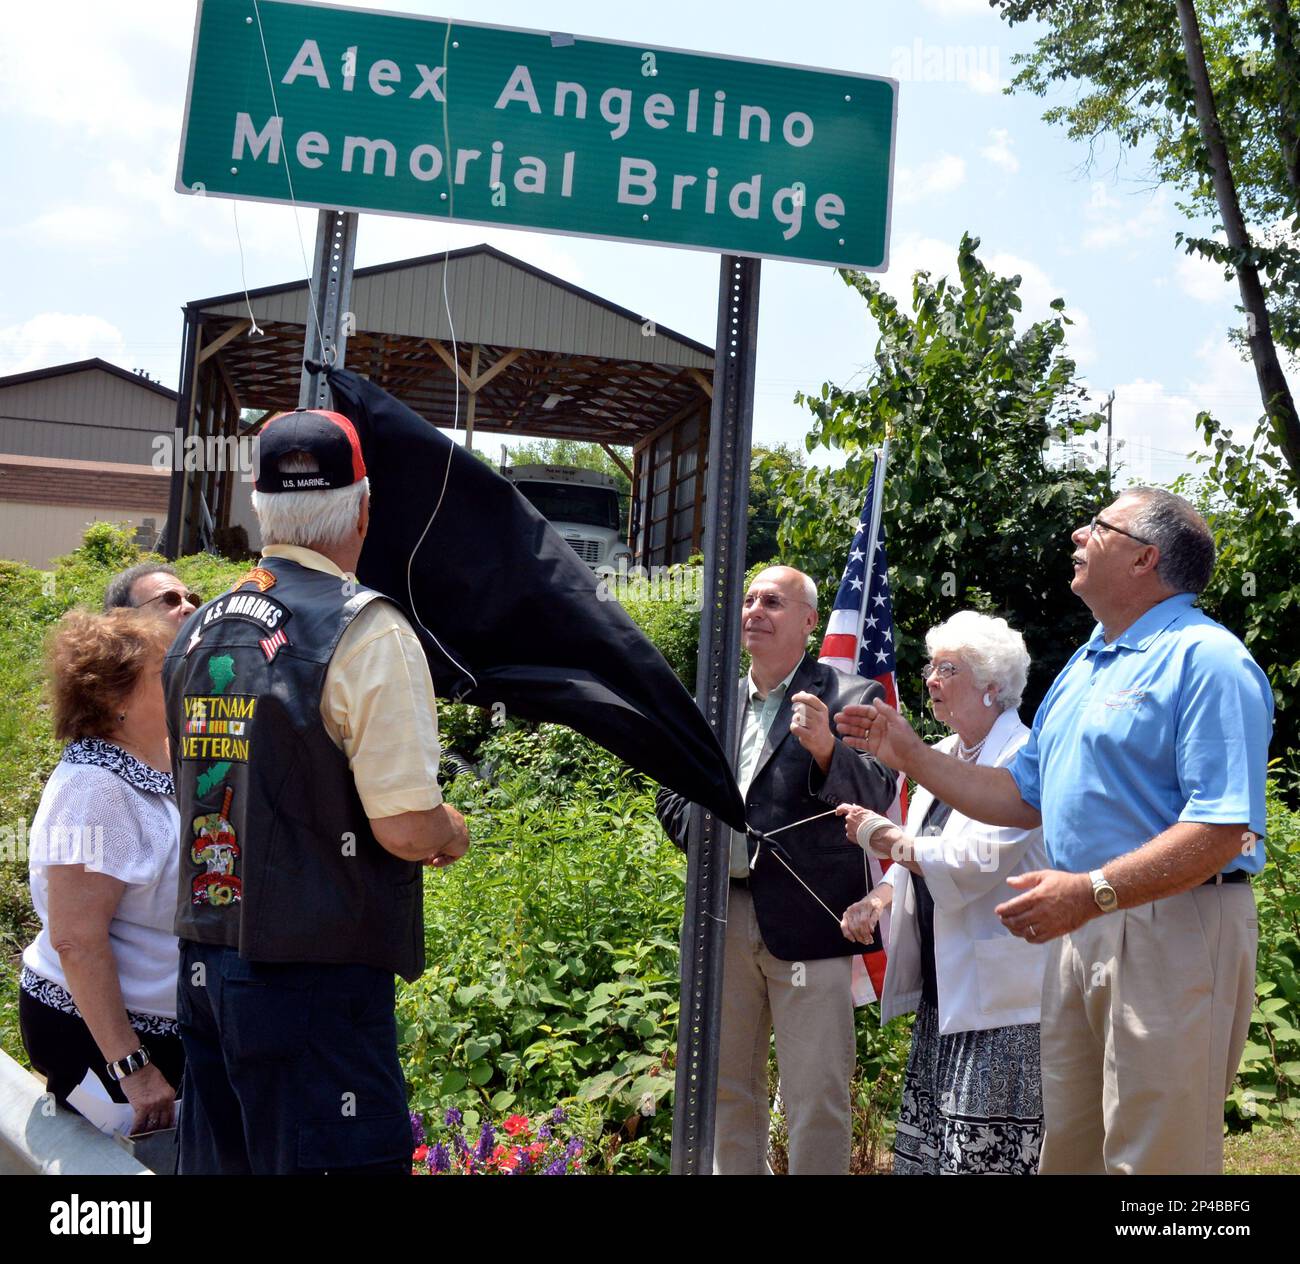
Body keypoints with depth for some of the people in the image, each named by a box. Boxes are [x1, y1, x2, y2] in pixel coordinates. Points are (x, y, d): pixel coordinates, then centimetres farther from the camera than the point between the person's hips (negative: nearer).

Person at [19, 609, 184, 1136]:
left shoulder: (169, 771, 6)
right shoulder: (95, 786, -20)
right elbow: (76, 940, -25)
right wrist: (132, 1068, -26)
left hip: (162, 1026, 8)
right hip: (95, 1033, -8)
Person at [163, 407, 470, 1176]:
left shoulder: (199, 631, 9)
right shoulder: (368, 632, -14)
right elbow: (406, 828, -20)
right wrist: (453, 832, 3)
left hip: (204, 960, 8)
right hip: (314, 970, -7)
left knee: (222, 1159, 17)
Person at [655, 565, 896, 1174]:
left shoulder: (850, 698, -3)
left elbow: (876, 800, -13)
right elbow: (670, 793, 20)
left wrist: (826, 748, -31)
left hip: (807, 922, -5)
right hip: (723, 919, 5)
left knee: (816, 1101, 0)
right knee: (727, 1091, 15)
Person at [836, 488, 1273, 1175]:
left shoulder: (1205, 660, -12)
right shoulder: (1082, 667, 18)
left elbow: (1224, 829, -21)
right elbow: (1025, 799, 22)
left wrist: (1092, 891, -28)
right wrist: (910, 754, 16)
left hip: (1173, 931, -9)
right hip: (1079, 932, 9)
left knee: (1156, 1157, -1)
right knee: (1067, 1148, 16)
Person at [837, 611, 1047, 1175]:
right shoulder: (940, 757, 15)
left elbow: (972, 863, -21)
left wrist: (881, 834, -12)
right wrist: (878, 899, 3)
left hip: (998, 1000, -9)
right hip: (943, 990, 9)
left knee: (988, 1155, -7)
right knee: (927, 1148, 10)